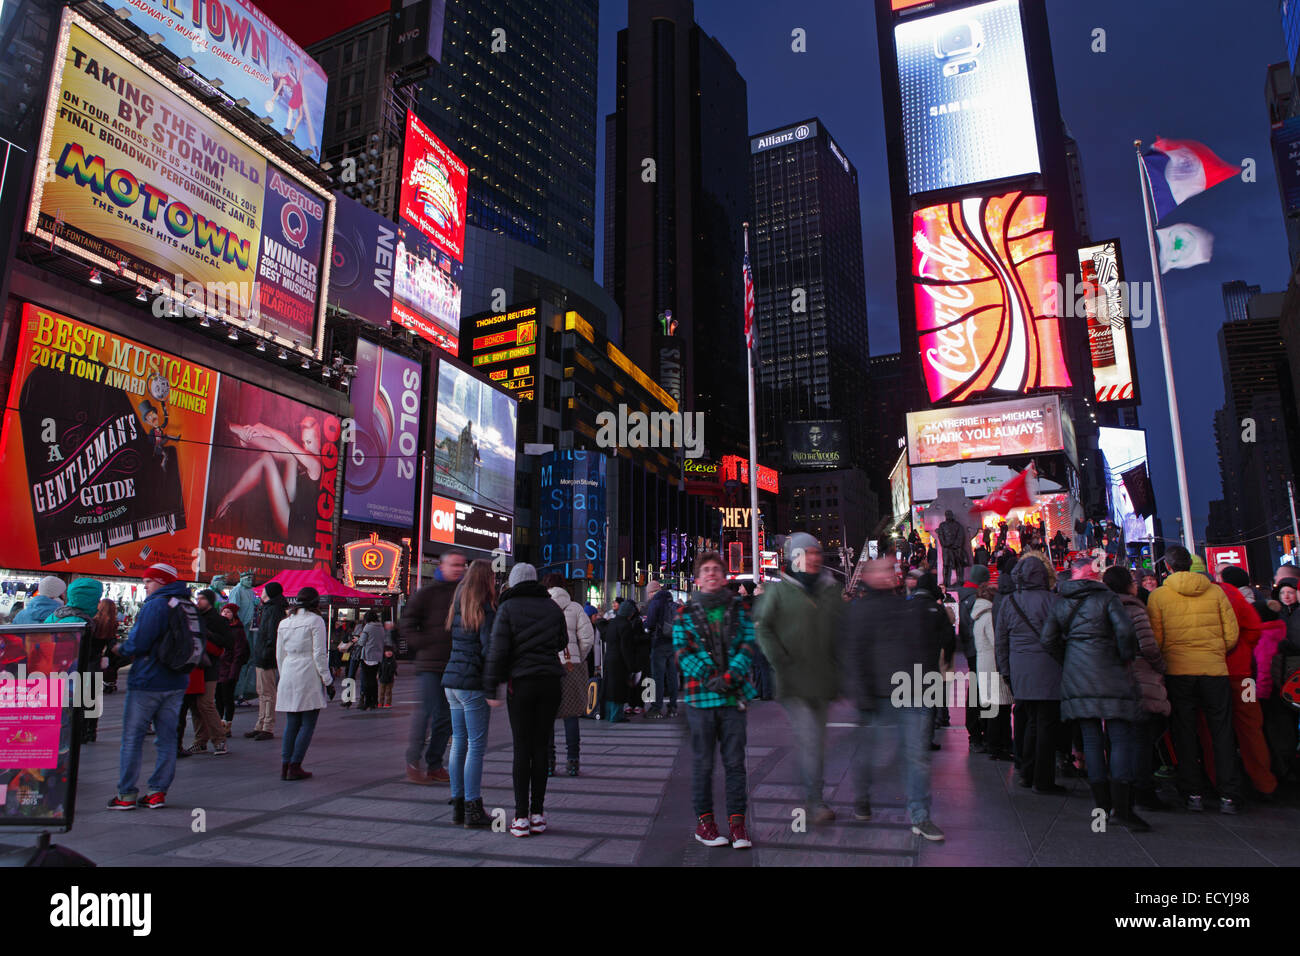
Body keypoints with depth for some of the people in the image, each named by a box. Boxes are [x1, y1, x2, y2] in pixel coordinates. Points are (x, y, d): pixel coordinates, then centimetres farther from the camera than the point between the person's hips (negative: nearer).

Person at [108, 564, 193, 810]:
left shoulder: (155, 605, -15)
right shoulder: (189, 607, 9)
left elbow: (138, 644, -19)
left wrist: (121, 648, 4)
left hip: (147, 682, -7)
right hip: (176, 682, 7)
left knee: (133, 737, 4)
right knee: (167, 737, 10)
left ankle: (126, 794, 9)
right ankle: (158, 792, 13)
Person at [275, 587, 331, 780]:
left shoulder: (284, 623, 12)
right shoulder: (315, 621, -6)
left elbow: (279, 655, 15)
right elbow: (319, 653, -9)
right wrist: (326, 678, -3)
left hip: (288, 675, 6)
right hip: (309, 677, -6)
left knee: (291, 723, 10)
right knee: (308, 723, -1)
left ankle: (285, 766, 8)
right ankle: (295, 766, -3)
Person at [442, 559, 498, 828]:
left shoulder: (457, 607, 12)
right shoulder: (484, 609, -11)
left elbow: (451, 643, 14)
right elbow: (489, 649, -16)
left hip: (452, 681, 8)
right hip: (473, 684, -8)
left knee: (459, 743, 12)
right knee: (477, 745, -2)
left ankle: (458, 805, 19)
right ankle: (473, 809, 1)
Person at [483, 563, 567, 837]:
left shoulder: (508, 607, -4)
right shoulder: (552, 606, 6)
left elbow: (498, 649, -10)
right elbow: (562, 642, 15)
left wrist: (491, 689, -7)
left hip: (521, 683, -3)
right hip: (550, 682, 3)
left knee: (522, 748, 3)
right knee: (540, 747, 9)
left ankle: (521, 817, 4)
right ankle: (537, 814, 12)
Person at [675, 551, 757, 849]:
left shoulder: (739, 608, 7)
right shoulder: (685, 613, 3)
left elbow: (749, 643, 0)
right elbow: (682, 652, -3)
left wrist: (732, 675, -14)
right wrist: (708, 678, -15)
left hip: (734, 694, 1)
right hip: (700, 695, -1)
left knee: (735, 761, 6)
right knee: (702, 762, 6)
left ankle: (737, 821, 16)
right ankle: (704, 820, 19)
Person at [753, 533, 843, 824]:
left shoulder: (831, 589, 10)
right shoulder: (779, 590, -4)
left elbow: (842, 630, 15)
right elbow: (762, 627, -5)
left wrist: (839, 670, 8)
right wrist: (780, 661, -12)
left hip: (823, 680, 5)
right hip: (794, 681, -5)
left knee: (816, 740, 17)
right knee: (810, 740, -10)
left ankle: (814, 794, 34)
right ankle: (815, 802, 1)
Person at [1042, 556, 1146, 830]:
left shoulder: (1060, 604, 10)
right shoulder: (1106, 597, -3)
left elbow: (1048, 640, 6)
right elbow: (1125, 629, -16)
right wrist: (1126, 659, -2)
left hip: (1075, 679, 5)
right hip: (1108, 675, -5)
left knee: (1091, 739, 9)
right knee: (1122, 738, -2)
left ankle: (1102, 803, 13)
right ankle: (1121, 807, -7)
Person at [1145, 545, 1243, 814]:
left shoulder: (1158, 596, -3)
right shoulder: (1215, 591, 2)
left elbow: (1155, 639, -4)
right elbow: (1231, 634, 3)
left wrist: (1161, 667, 12)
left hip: (1178, 671, -1)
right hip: (1215, 670, 1)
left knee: (1184, 732, 6)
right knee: (1222, 731, 8)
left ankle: (1193, 793, 8)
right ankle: (1228, 795, 8)